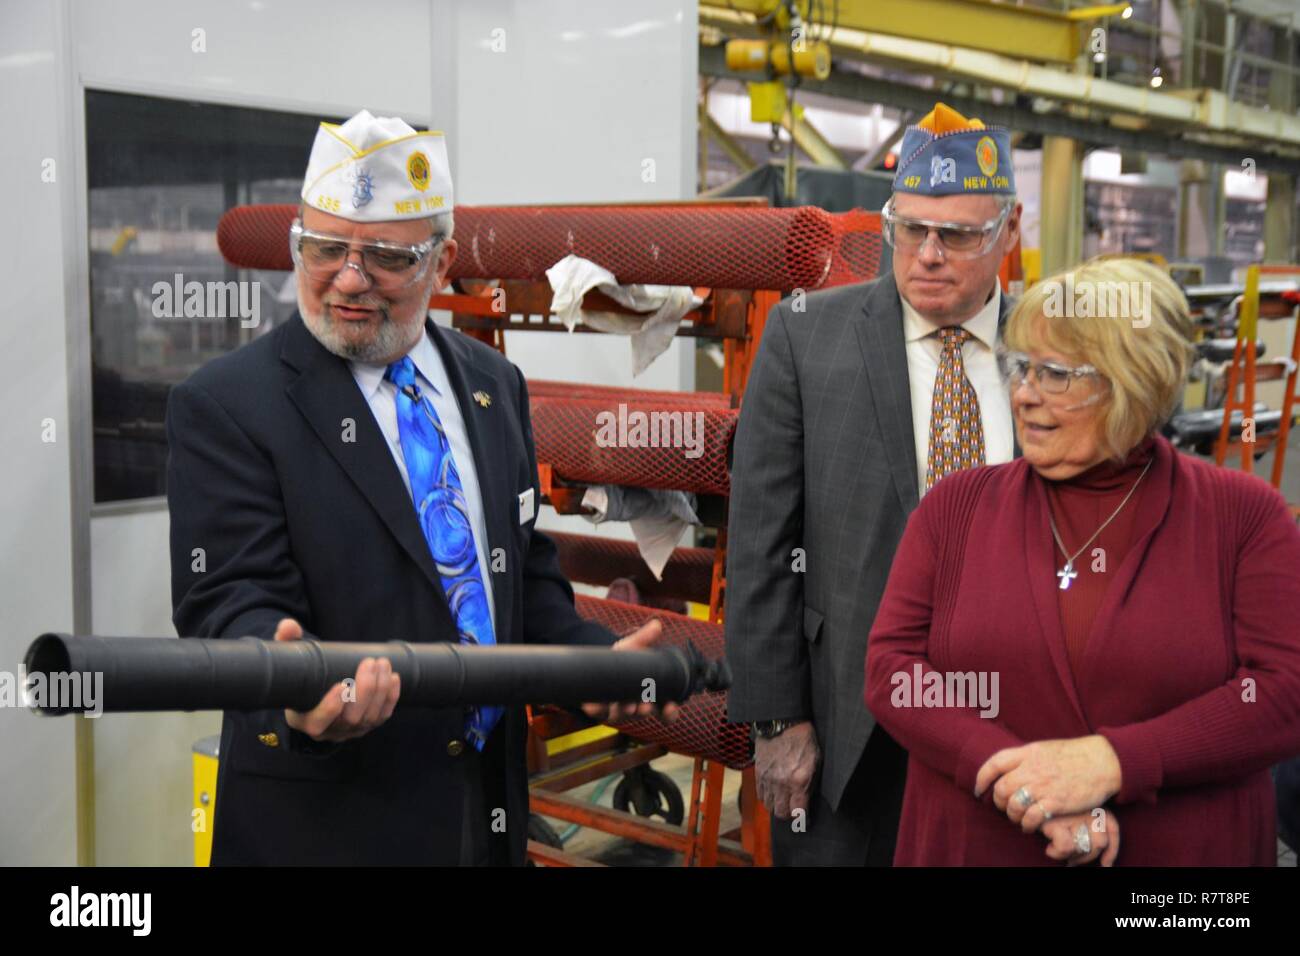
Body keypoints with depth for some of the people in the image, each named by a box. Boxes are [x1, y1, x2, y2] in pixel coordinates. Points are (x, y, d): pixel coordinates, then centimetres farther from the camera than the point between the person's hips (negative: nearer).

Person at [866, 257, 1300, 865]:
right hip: (974, 845, 1)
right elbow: (891, 662, -7)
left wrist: (1111, 762, -22)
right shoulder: (958, 506, 0)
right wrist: (1017, 778, -20)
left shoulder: (1243, 515, -4)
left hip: (1183, 849, -1)